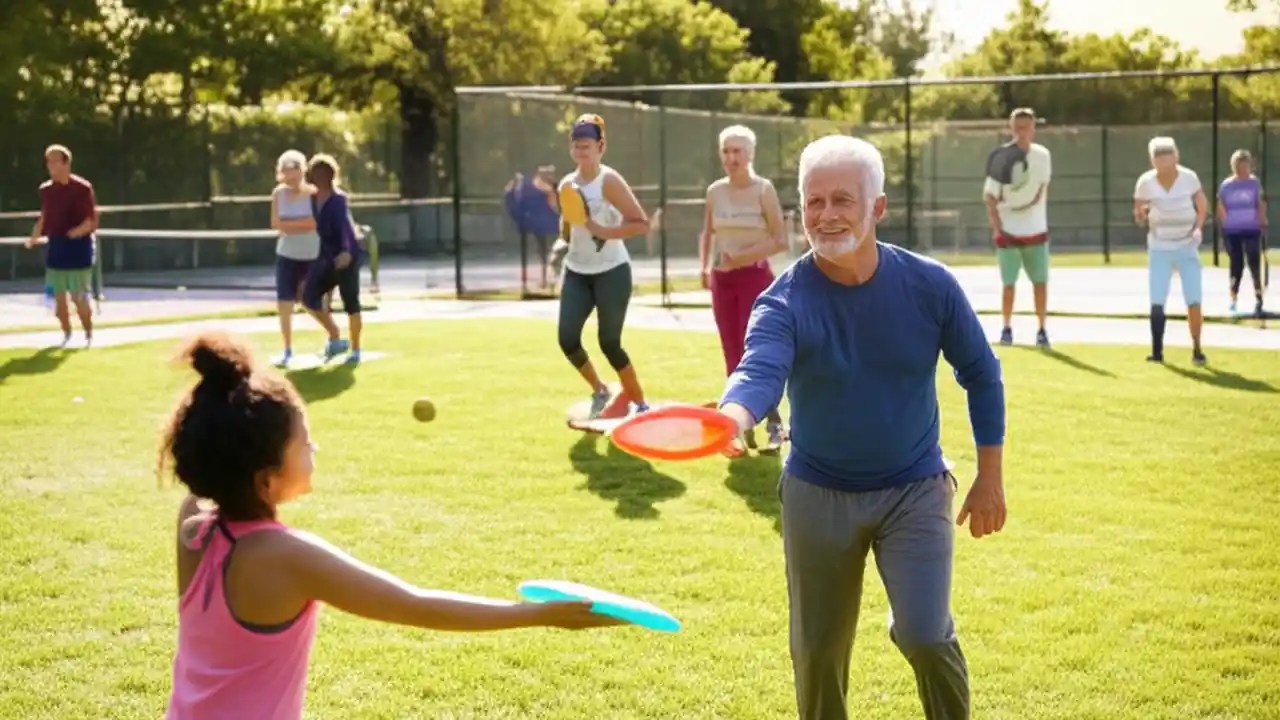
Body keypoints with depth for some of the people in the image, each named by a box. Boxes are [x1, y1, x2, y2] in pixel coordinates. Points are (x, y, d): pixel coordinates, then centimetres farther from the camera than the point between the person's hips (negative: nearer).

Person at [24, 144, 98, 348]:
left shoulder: (82, 188, -10)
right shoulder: (46, 190, 7)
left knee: (79, 297, -4)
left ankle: (88, 334, 12)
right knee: (58, 296, 6)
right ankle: (66, 333, 20)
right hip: (54, 248, 5)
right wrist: (35, 237, 7)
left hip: (78, 247, -5)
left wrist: (77, 231, -25)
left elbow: (92, 221, -11)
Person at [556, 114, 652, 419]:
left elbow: (641, 222, -19)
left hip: (611, 272, -6)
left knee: (609, 344, -4)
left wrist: (603, 231, -26)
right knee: (568, 340, -4)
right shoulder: (567, 184, 6)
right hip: (576, 273, 6)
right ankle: (600, 391, 21)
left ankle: (640, 402, 15)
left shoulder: (609, 181, -13)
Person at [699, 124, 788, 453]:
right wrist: (704, 266, 5)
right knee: (733, 358, 6)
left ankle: (774, 426, -3)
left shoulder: (763, 189, -7)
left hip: (755, 277, -5)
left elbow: (780, 240, -10)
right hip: (722, 279, 5)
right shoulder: (715, 191, 5)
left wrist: (744, 256, -19)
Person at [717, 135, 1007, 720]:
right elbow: (759, 373, -37)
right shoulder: (784, 302, -18)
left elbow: (981, 375, 2)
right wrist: (729, 418, -61)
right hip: (817, 495, 1)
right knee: (818, 652, 10)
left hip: (914, 492, 0)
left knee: (925, 637, -12)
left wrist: (990, 478, 1)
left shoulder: (931, 286, -12)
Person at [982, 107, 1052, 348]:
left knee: (1040, 282, 2)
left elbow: (1042, 187, 7)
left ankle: (1042, 329, 10)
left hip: (1036, 230, 2)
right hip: (1008, 232, -2)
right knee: (1009, 283, 2)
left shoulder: (1042, 155, -2)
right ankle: (1007, 328, 14)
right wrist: (996, 227, -16)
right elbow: (989, 195, -7)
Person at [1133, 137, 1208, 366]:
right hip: (1159, 249, 0)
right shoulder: (1145, 182, -9)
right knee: (1157, 302, -4)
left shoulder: (1189, 177, -9)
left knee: (1194, 301, -6)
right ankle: (1157, 352, 3)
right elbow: (1138, 213, 0)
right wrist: (1142, 215, -23)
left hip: (1187, 247, 0)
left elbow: (1202, 207, 3)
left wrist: (1198, 228, -13)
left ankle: (1196, 349, 7)